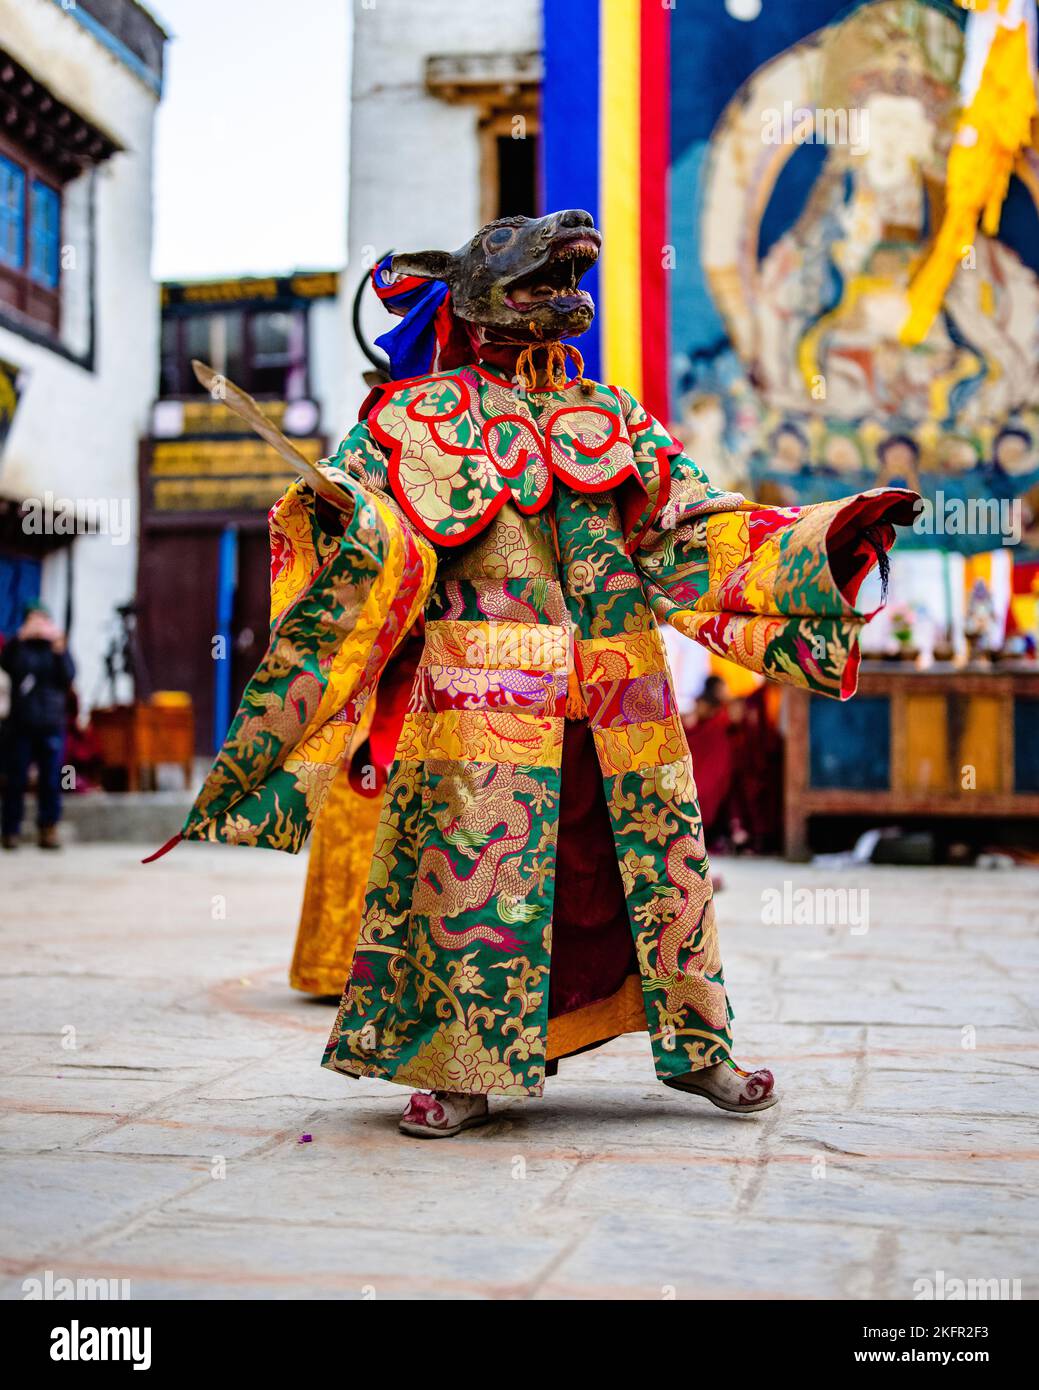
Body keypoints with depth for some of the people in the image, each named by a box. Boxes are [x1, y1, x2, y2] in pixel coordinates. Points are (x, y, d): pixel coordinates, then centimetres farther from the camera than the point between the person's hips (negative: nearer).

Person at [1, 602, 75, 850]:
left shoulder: (58, 649, 11)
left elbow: (68, 678, -2)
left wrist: (60, 652, -15)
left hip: (51, 725, 1)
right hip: (20, 725, -1)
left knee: (51, 782, -1)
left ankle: (48, 830, 4)